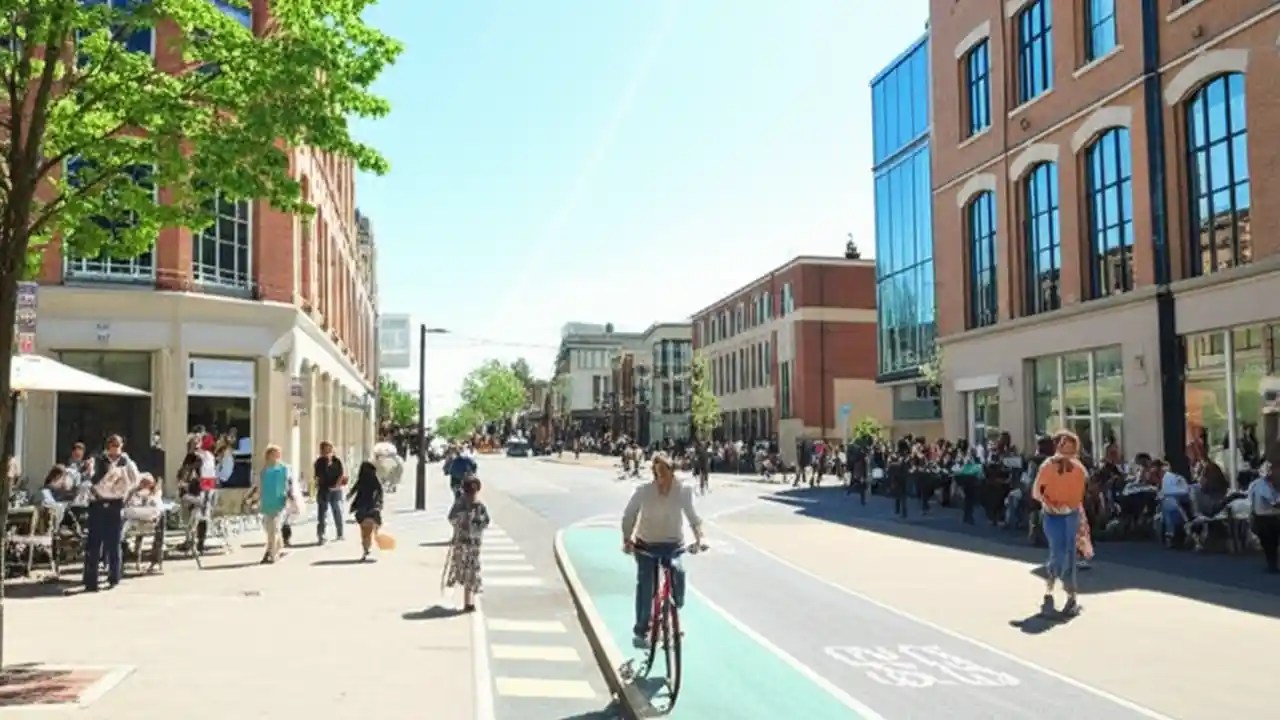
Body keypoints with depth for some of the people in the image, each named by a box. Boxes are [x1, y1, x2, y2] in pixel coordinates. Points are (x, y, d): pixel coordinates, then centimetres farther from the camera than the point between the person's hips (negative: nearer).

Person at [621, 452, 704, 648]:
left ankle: (677, 609, -1)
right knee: (645, 585, -5)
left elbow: (693, 516, -5)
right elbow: (629, 515, -6)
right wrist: (627, 539, -16)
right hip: (646, 545, 0)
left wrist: (699, 538, -18)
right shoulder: (644, 491, -14)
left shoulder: (683, 490, -12)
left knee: (678, 570, -27)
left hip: (673, 544, 0)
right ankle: (641, 630, 10)